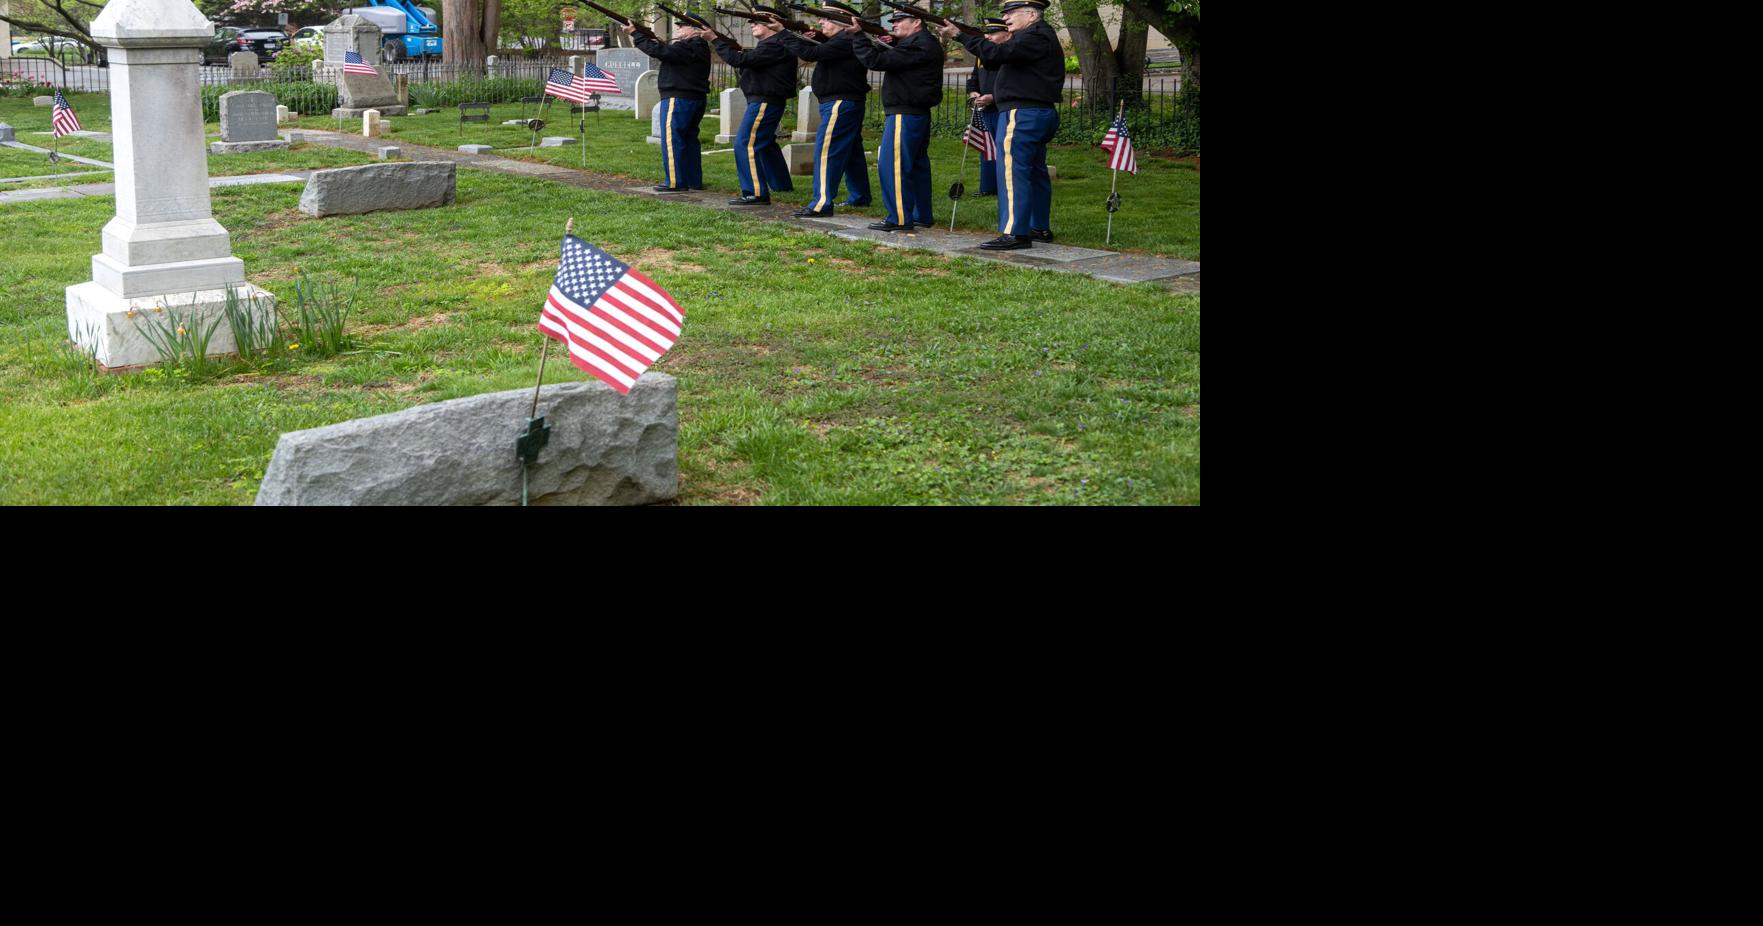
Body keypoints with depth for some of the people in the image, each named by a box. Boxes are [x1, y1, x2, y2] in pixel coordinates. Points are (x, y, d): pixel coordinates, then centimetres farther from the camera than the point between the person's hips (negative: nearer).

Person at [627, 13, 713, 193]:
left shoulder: (688, 46, -17)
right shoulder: (700, 47, 15)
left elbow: (658, 51, -22)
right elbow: (668, 51, 18)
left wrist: (635, 34, -15)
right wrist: (651, 37, 5)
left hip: (678, 99, -10)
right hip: (695, 99, 10)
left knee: (671, 139, -6)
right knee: (689, 139, 15)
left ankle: (675, 183, -7)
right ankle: (694, 180, 19)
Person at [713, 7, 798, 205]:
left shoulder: (775, 46, -19)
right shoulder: (771, 44, 16)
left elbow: (739, 60, -24)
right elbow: (749, 61, 20)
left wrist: (717, 40, -15)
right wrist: (737, 49, 3)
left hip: (764, 102, -11)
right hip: (767, 101, 11)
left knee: (746, 144, -14)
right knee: (765, 142, 24)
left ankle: (757, 194, -17)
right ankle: (781, 184, 37)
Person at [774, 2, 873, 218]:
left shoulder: (844, 42, -17)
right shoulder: (840, 41, 15)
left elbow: (810, 53, -24)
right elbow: (818, 52, 20)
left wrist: (783, 35, -16)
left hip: (839, 103, -11)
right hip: (849, 103, 11)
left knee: (826, 151, -12)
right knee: (851, 151, 18)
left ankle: (822, 204, -16)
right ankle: (860, 197, 28)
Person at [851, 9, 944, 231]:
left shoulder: (917, 45, -17)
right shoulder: (926, 44, 17)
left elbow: (877, 61, -20)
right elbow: (890, 58, 18)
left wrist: (858, 36, -10)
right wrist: (870, 40, 3)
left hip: (904, 115, -11)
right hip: (919, 113, 11)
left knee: (893, 165, -9)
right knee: (917, 164, 14)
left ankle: (899, 219, -10)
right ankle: (922, 215, 19)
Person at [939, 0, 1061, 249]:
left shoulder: (1037, 37, -13)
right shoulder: (1038, 36, 21)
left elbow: (998, 53, -23)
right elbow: (1000, 59, 20)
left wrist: (960, 36, -20)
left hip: (1022, 114, -11)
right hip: (1040, 114, 11)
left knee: (1012, 171, -12)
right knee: (1035, 172, 16)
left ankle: (1015, 233, -15)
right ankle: (1040, 228, 24)